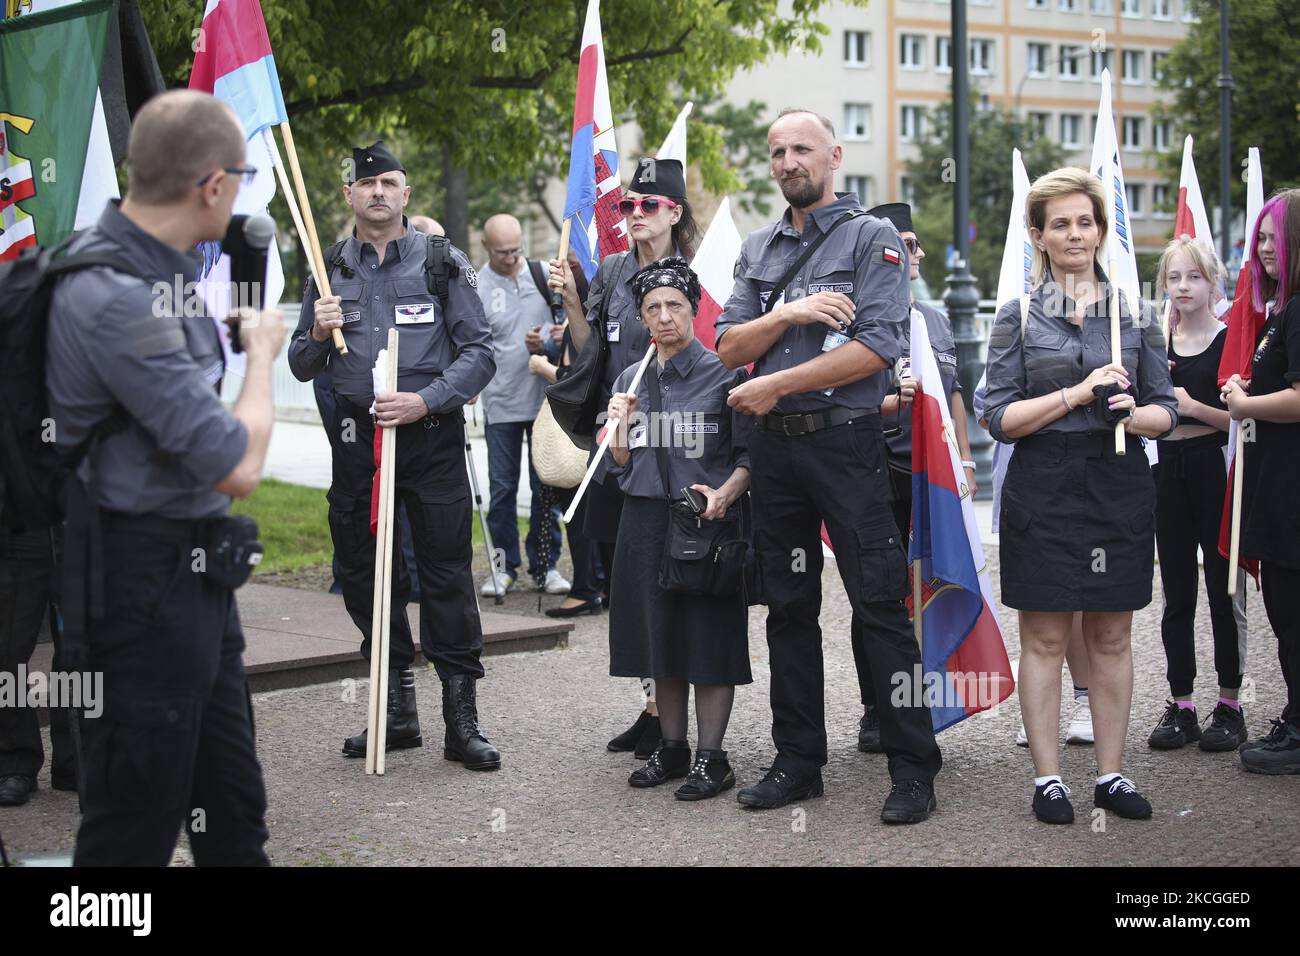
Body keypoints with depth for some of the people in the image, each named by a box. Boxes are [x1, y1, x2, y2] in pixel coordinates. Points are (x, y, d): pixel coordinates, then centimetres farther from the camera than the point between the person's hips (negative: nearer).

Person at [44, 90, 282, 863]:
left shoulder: (162, 267, 7)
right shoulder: (113, 295, -24)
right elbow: (237, 467, -24)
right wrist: (261, 352, -8)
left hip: (195, 569, 10)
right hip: (144, 576, -10)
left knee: (233, 810, 18)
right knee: (135, 827, 2)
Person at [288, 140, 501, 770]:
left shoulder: (444, 263, 2)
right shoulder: (329, 269, 10)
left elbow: (479, 352, -2)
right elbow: (302, 368, 14)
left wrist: (425, 400, -15)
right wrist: (318, 333, -8)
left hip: (432, 436, -3)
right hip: (357, 439, 3)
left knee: (446, 571, -4)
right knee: (362, 571, 8)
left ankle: (461, 719, 1)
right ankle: (396, 711, 21)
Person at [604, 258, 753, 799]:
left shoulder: (723, 374, -3)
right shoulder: (630, 380, 12)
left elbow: (750, 457, -3)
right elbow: (620, 466, 14)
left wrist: (723, 494, -20)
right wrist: (622, 423, -3)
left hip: (707, 523, -5)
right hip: (645, 524, 5)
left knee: (711, 640, -2)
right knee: (659, 634, 10)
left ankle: (711, 756, 5)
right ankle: (672, 748, 21)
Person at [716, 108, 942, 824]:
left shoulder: (872, 237, -2)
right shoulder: (757, 249, 15)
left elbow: (877, 348, -14)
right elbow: (729, 349, 7)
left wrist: (774, 384, -12)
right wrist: (788, 314, -11)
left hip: (846, 442, -6)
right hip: (775, 446, 6)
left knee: (881, 605, -5)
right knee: (788, 607, 10)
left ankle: (913, 766, 1)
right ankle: (798, 760, 19)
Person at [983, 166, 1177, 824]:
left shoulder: (1134, 312, 9)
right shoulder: (1018, 317, 3)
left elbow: (1167, 409, 10)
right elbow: (1000, 418, -3)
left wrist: (1134, 414, -13)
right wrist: (1078, 394, -14)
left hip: (1119, 488, 2)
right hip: (1044, 490, -2)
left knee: (1111, 637, 7)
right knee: (1044, 638, 1)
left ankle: (1111, 774, 17)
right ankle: (1047, 778, 10)